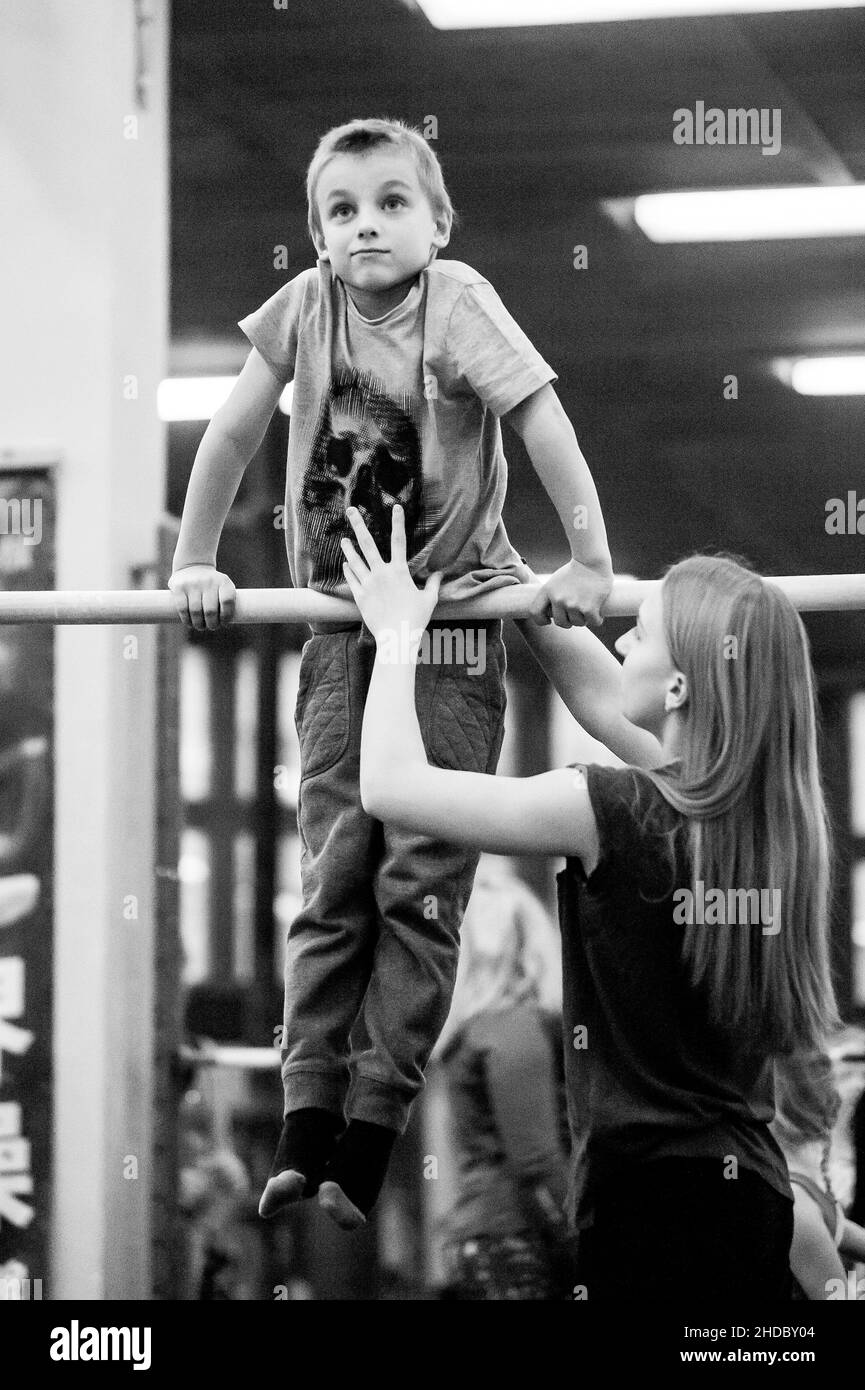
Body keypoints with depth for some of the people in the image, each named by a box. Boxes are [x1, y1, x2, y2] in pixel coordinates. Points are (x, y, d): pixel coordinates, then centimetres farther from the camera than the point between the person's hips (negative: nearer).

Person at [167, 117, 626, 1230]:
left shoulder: (459, 304, -13)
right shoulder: (306, 306, -4)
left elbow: (543, 421, -17)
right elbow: (234, 431, 4)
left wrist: (588, 562, -20)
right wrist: (192, 564, 6)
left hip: (454, 618, -3)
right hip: (341, 624, 3)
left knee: (422, 881, -5)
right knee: (333, 874, -1)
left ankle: (372, 1130, -4)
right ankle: (307, 1117, -3)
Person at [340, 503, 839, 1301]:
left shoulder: (620, 814, -14)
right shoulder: (778, 815, 6)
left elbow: (391, 787, -10)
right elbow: (610, 705, 26)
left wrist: (398, 633, 3)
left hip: (649, 1198, -7)